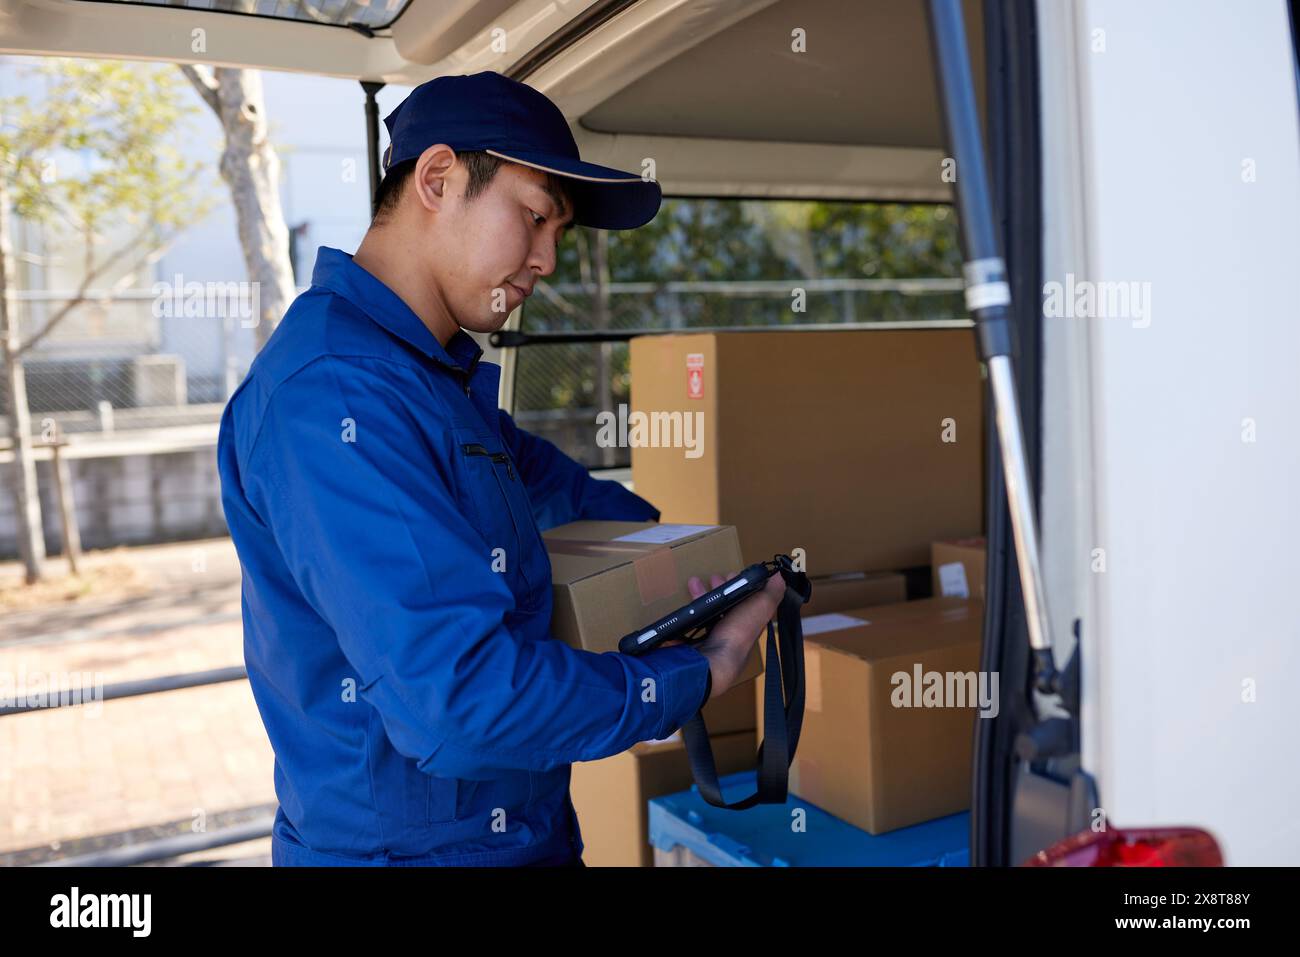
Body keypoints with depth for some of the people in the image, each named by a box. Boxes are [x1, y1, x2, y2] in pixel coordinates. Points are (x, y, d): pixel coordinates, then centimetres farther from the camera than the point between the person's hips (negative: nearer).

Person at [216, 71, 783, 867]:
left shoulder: (442, 373, 5)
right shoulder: (334, 395, -26)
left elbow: (534, 472, 25)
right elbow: (456, 697, -32)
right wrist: (696, 680, -20)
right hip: (409, 840, -9)